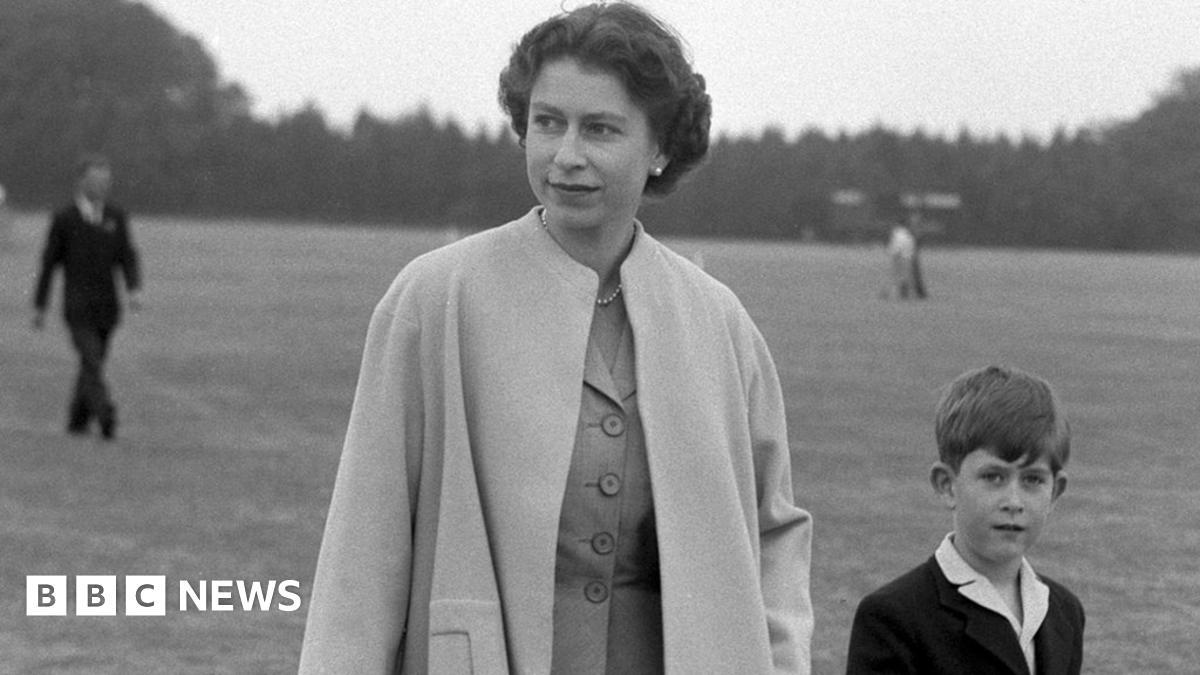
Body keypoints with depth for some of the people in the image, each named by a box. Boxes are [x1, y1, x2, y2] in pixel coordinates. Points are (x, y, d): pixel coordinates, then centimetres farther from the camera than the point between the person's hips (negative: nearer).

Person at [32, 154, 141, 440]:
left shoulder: (116, 217, 5)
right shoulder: (64, 218, -4)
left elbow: (128, 257, 3)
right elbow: (49, 263, 2)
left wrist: (133, 290, -16)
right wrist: (39, 307, 4)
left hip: (107, 307, 4)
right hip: (77, 307, -4)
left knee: (92, 363, 13)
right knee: (92, 363, -17)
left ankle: (78, 421, 27)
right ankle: (106, 418, -28)